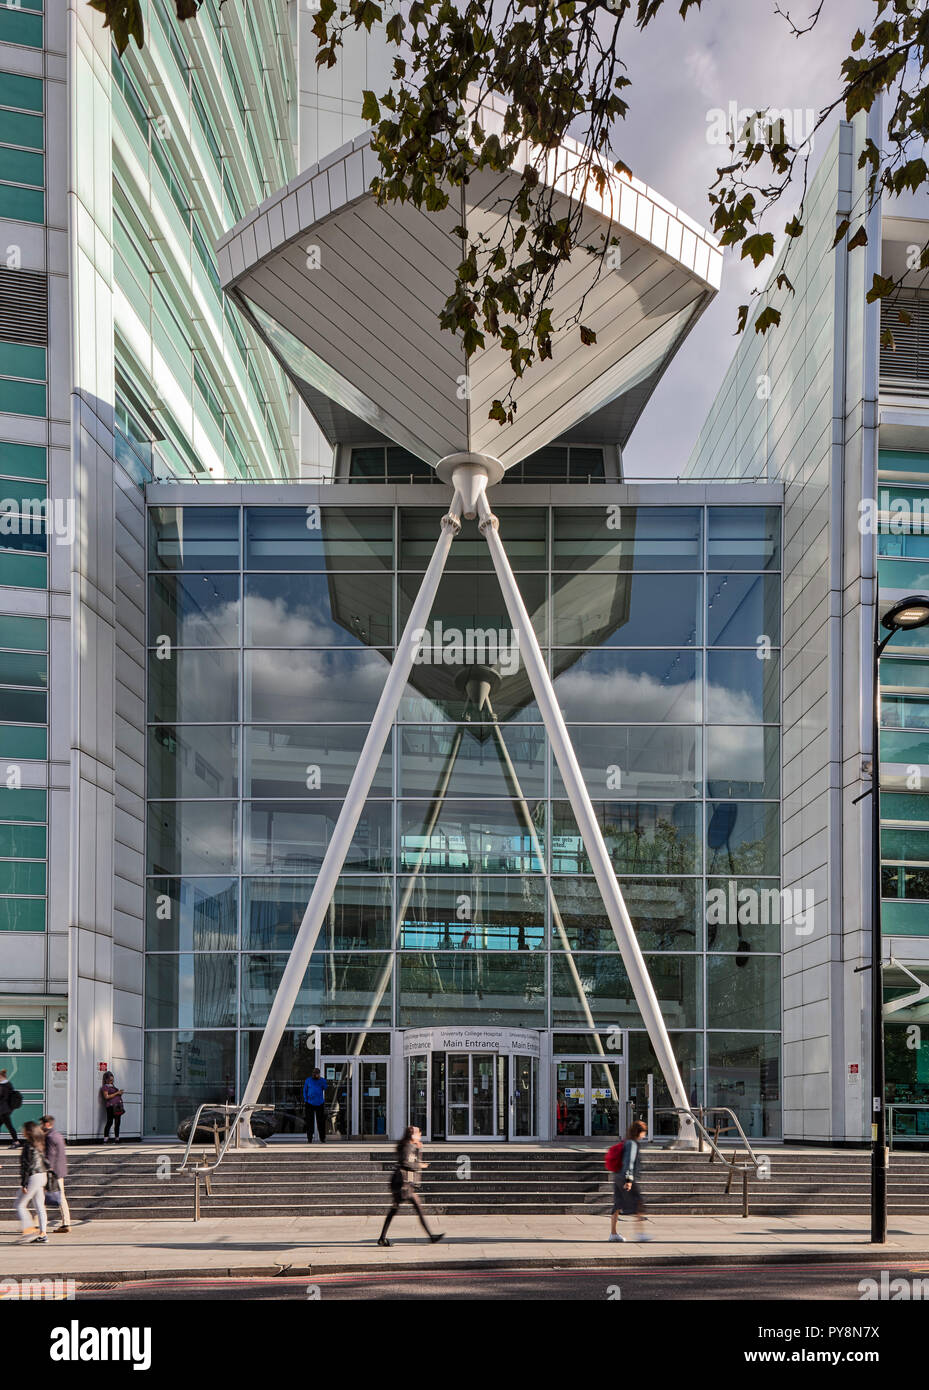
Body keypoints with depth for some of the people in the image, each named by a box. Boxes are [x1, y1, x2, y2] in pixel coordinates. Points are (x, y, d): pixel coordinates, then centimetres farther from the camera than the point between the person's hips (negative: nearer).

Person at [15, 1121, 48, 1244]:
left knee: (20, 1205, 3)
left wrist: (23, 1184, -16)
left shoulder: (28, 1146, -16)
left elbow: (27, 1165, -18)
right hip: (42, 1176, 9)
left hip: (33, 1177, -9)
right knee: (39, 1206, 10)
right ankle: (42, 1235, 10)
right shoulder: (40, 1144, 10)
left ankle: (27, 1232, -2)